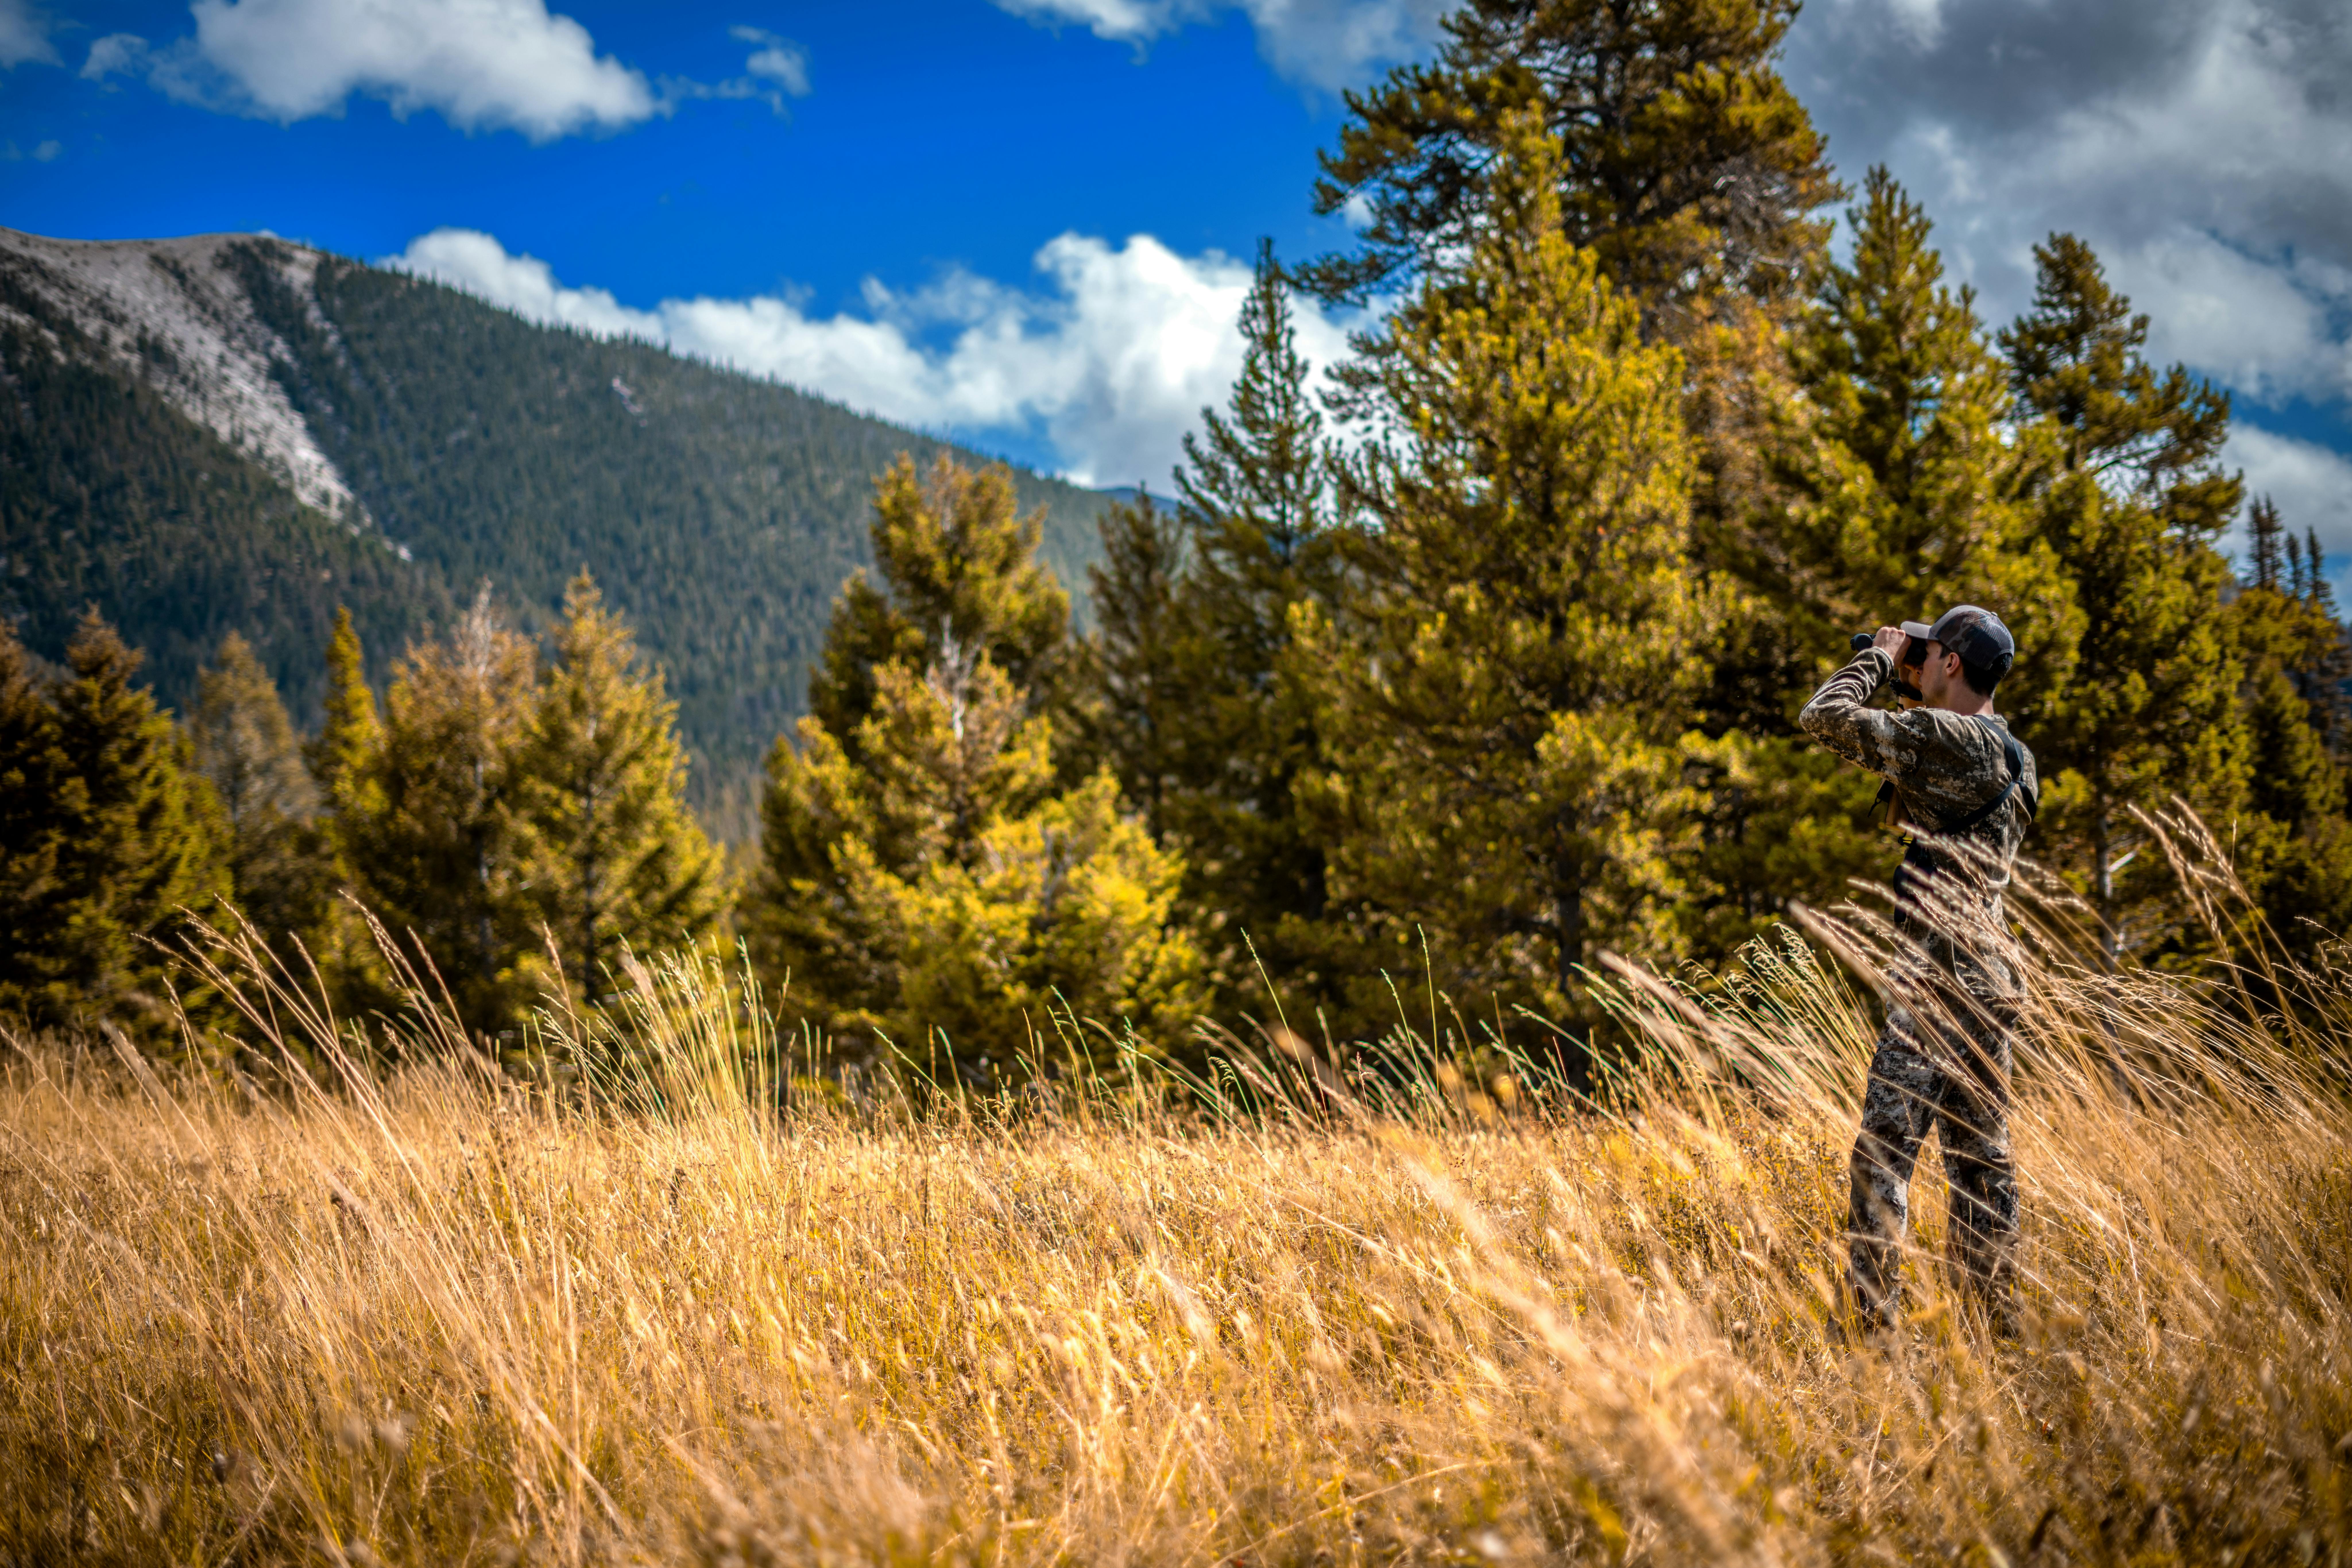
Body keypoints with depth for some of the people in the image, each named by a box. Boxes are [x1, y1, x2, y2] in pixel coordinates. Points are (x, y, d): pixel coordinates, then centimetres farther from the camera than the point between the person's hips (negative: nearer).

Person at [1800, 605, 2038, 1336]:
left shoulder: (1949, 739, -11)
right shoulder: (2010, 755, 16)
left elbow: (1826, 717, -11)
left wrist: (1880, 657, 4)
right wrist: (1908, 676, 25)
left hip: (1937, 979, -9)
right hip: (1989, 979, 9)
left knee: (1885, 1149, -8)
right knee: (1980, 1155, 12)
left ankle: (1876, 1322, -11)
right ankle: (2000, 1322, 15)